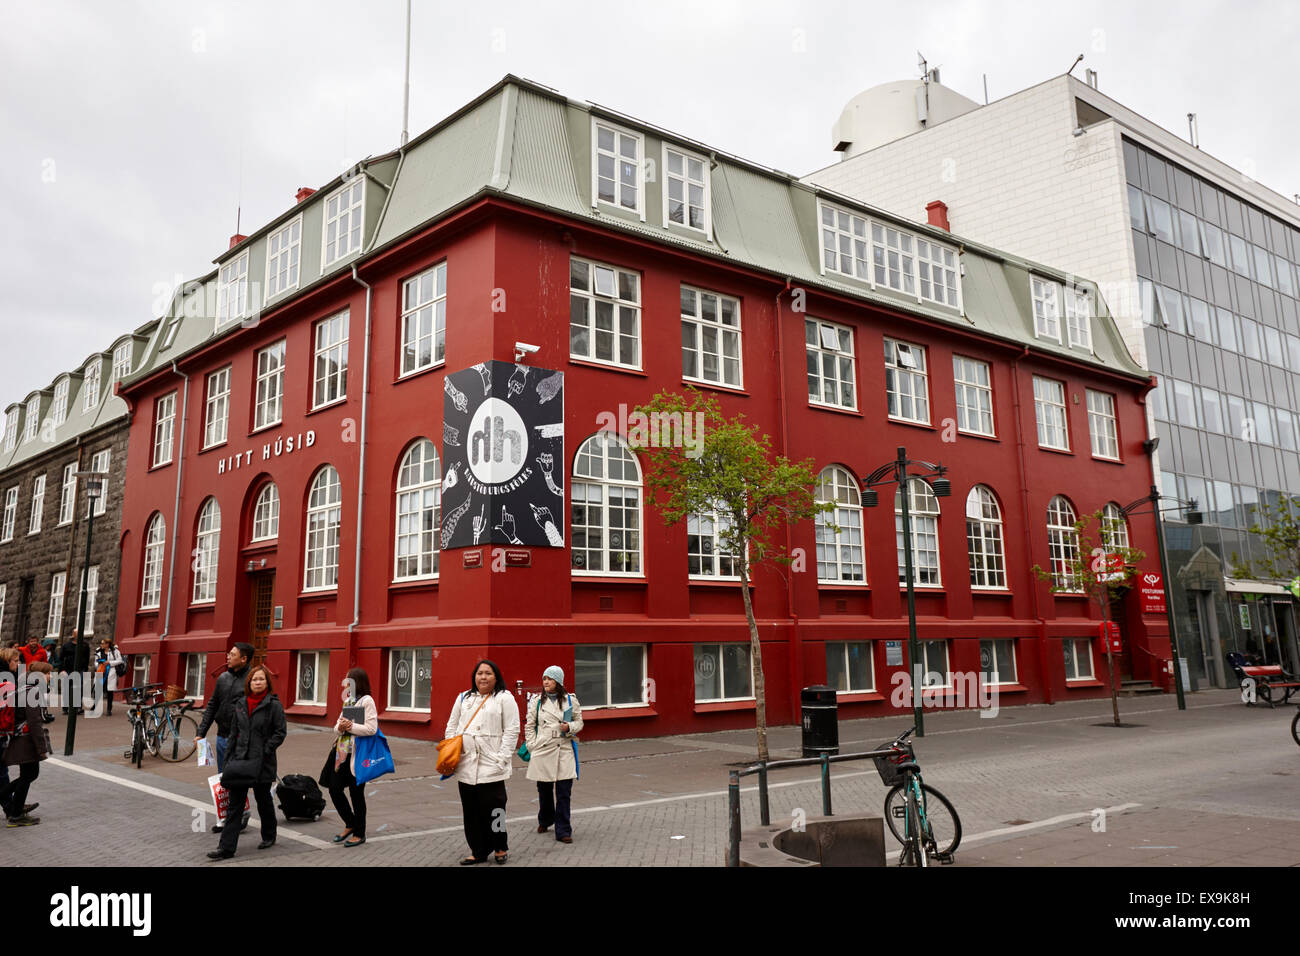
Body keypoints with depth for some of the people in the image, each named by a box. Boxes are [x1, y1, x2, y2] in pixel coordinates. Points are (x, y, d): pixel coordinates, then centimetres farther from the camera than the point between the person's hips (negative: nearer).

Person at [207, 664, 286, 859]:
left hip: (262, 762, -4)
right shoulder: (239, 704, 8)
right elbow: (233, 733, 13)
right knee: (235, 803, 1)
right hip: (240, 760, 4)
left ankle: (269, 836, 31)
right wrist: (228, 759, 10)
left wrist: (265, 750, -14)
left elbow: (281, 732, -6)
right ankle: (227, 847, 1)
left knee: (263, 799, 10)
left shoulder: (273, 705, -7)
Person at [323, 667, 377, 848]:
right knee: (334, 788, 7)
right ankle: (350, 824, 27)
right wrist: (340, 727, -7)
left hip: (357, 753, -8)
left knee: (356, 792, 2)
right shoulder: (348, 701, 15)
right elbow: (338, 726, 15)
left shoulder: (366, 701, -10)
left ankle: (359, 833, 17)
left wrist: (351, 726, -17)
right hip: (341, 752, 8)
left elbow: (371, 729, -18)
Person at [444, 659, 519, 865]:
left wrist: (502, 759, -11)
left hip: (491, 766, -4)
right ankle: (478, 851, 19)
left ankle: (500, 848, 16)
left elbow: (512, 731, -4)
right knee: (471, 811, 7)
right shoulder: (463, 698, 16)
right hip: (466, 766, 5)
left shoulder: (504, 698, 1)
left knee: (492, 808, -3)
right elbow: (451, 727, 19)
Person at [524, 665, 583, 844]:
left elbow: (579, 722, 12)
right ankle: (545, 821, 34)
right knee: (544, 789, 10)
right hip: (543, 750, 1)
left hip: (564, 749, -1)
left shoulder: (570, 700, 4)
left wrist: (569, 727, -8)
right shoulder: (536, 701, 5)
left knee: (564, 792, -4)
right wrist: (532, 746, 3)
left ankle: (563, 831, 1)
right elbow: (529, 725, 11)